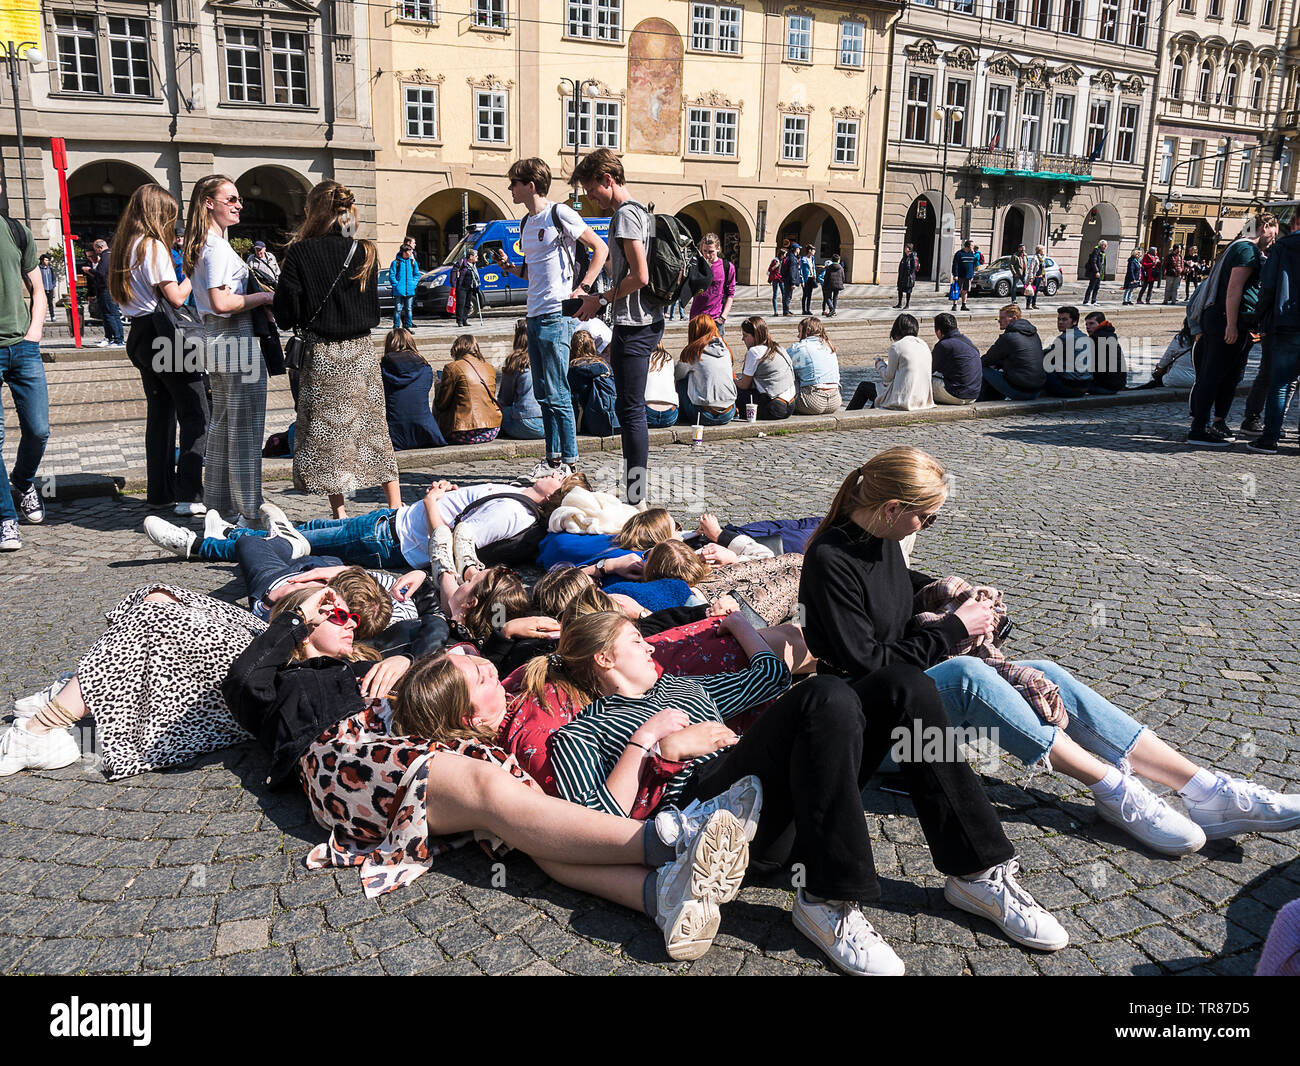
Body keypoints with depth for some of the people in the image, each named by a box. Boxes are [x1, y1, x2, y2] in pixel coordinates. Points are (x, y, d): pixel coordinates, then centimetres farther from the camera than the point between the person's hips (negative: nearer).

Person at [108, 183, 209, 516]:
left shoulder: (125, 247, 14)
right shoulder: (153, 246, -12)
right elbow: (176, 297, -16)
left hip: (140, 335, 9)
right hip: (164, 335, -9)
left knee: (160, 412, 14)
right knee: (195, 414, -6)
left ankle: (160, 492, 19)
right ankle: (189, 496, -10)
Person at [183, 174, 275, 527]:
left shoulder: (200, 246, 15)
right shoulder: (218, 246, -16)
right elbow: (221, 302, -25)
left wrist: (254, 299, 13)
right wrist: (264, 296, -14)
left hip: (216, 339, 10)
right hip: (235, 341, -10)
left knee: (222, 423, 17)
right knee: (244, 427, -4)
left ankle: (218, 504, 26)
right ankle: (246, 511, 2)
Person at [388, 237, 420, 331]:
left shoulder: (413, 262, 9)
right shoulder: (396, 262, -4)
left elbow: (417, 274, 11)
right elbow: (391, 275, -5)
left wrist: (413, 283, -2)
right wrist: (396, 285, -14)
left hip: (410, 289, 4)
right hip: (399, 291, -4)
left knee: (409, 309, 8)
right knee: (398, 309, -2)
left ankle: (408, 325, 15)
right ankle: (397, 327, 2)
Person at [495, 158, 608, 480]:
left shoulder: (559, 214, -6)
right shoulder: (526, 224, 18)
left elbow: (601, 249, -6)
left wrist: (582, 289, -13)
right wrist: (508, 266, 7)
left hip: (556, 315, -9)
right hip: (534, 316, 9)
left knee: (557, 395, -7)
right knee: (543, 395, 11)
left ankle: (569, 462, 0)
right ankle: (553, 458, 19)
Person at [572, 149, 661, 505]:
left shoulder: (625, 215, -12)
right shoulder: (642, 212, 19)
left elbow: (640, 276, -20)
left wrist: (602, 300, -9)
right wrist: (603, 300, 17)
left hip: (632, 326, -10)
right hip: (648, 321, 11)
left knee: (630, 411, -8)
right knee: (630, 409, 17)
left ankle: (637, 497, -5)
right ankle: (639, 480, 25)